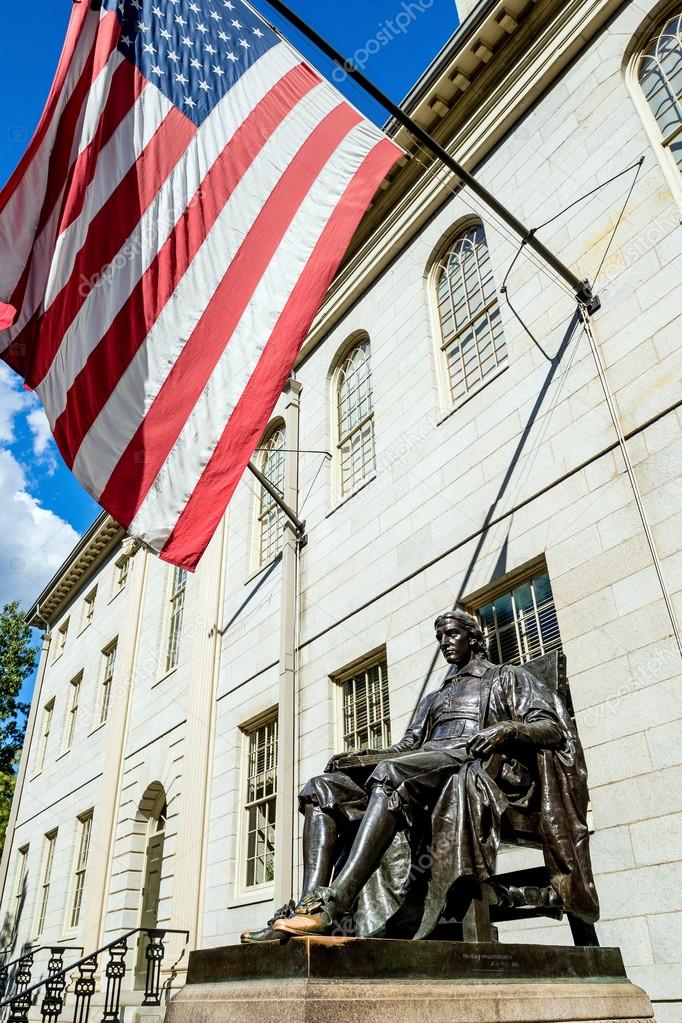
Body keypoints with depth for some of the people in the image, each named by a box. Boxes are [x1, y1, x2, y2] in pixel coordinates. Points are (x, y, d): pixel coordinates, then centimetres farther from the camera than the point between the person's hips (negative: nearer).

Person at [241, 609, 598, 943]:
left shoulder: (506, 677, 19)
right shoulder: (433, 699, 35)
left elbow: (553, 728, 5)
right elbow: (406, 745, 23)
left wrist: (507, 729, -16)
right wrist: (359, 756, 4)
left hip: (477, 765, -7)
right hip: (424, 769, 7)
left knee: (391, 772, -39)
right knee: (321, 789, -15)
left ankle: (334, 906, -49)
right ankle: (309, 902, -33)